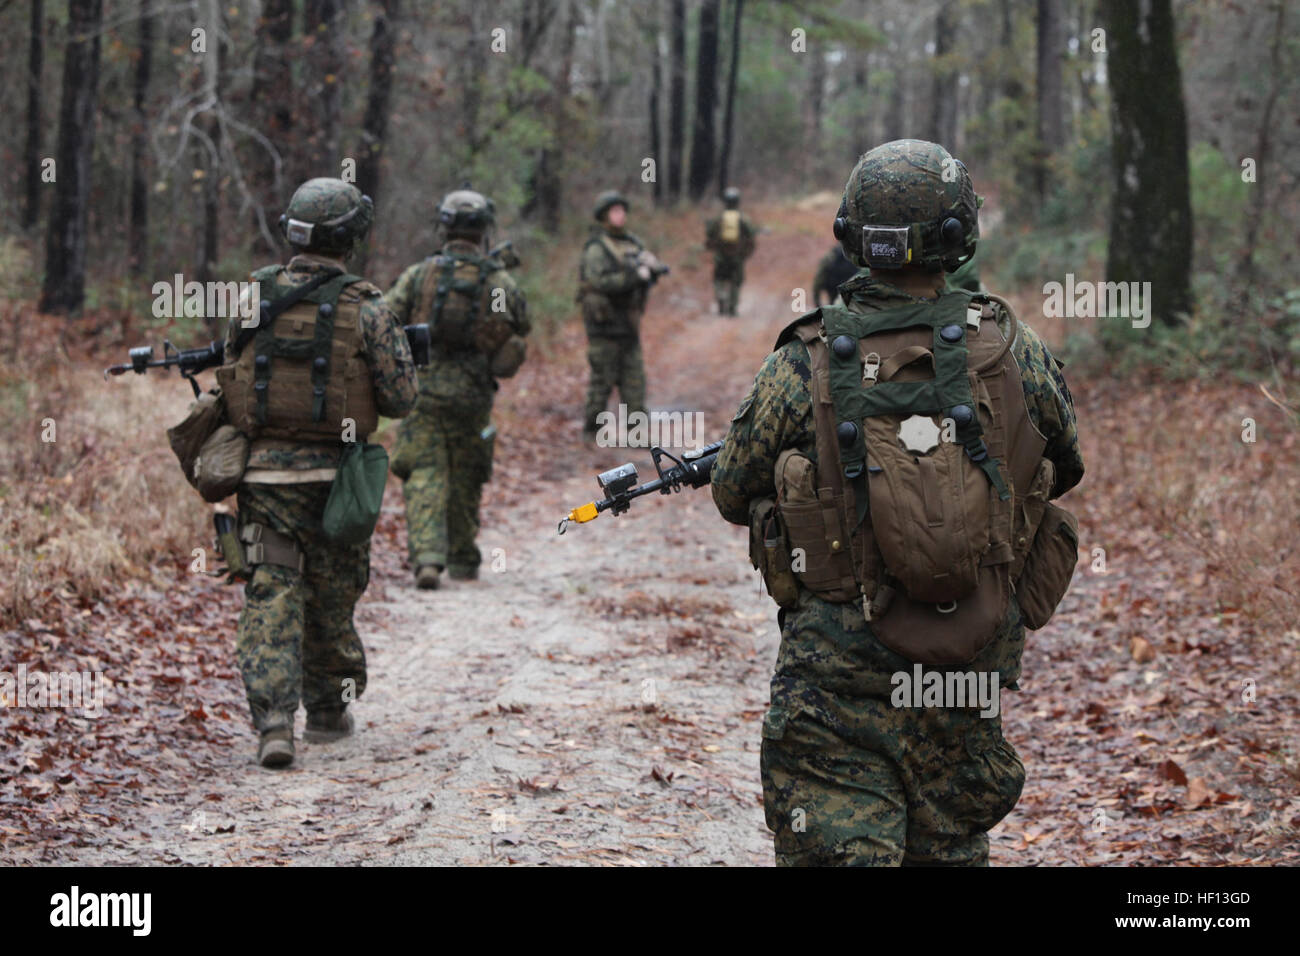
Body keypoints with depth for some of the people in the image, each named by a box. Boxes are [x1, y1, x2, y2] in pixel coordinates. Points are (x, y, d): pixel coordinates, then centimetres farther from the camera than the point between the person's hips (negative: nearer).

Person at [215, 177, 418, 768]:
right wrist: (396, 344, 13)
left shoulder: (252, 296, 1)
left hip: (264, 470, 1)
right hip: (333, 474, -1)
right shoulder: (364, 309, -9)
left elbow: (229, 379, 11)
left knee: (270, 596, 0)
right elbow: (400, 399, -6)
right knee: (331, 597, 16)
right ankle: (328, 712, 29)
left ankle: (274, 721, -15)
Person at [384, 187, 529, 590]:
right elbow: (521, 327, 11)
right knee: (465, 480, 16)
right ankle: (462, 560, 27)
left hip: (423, 387, -1)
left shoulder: (418, 274, -5)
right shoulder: (500, 281, -3)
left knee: (424, 476, 0)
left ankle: (427, 556, -18)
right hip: (473, 393, 1)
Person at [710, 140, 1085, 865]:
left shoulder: (806, 363, -8)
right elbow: (1063, 467, 13)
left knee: (836, 849, -2)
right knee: (950, 850, 19)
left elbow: (733, 494, 4)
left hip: (837, 674, -2)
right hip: (972, 672, 2)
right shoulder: (1012, 351, -5)